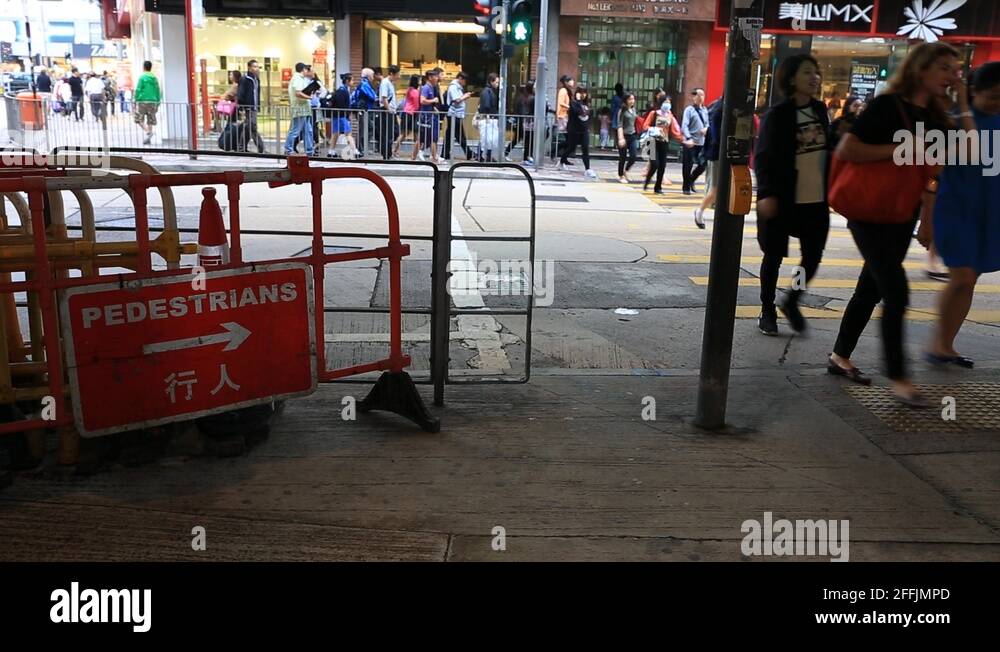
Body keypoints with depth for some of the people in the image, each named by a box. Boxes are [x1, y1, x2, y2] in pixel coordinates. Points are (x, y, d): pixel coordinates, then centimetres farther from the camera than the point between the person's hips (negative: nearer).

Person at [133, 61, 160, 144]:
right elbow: (158, 91, 11)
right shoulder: (155, 78, 9)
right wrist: (157, 103, 16)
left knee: (139, 119, 3)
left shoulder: (142, 77, -4)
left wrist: (135, 100, -1)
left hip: (143, 101, -4)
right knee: (150, 121, 9)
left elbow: (138, 90, -8)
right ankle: (148, 138, 9)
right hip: (153, 102, 4)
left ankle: (147, 132, -18)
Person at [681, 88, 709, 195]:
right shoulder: (689, 110, -6)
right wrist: (689, 138, -28)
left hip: (702, 142, 5)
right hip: (691, 143, -5)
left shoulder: (704, 110, 10)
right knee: (688, 166, 3)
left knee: (703, 165, 3)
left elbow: (707, 123, 16)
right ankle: (686, 187, 17)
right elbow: (684, 126, -15)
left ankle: (691, 181, 27)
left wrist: (706, 128, -8)